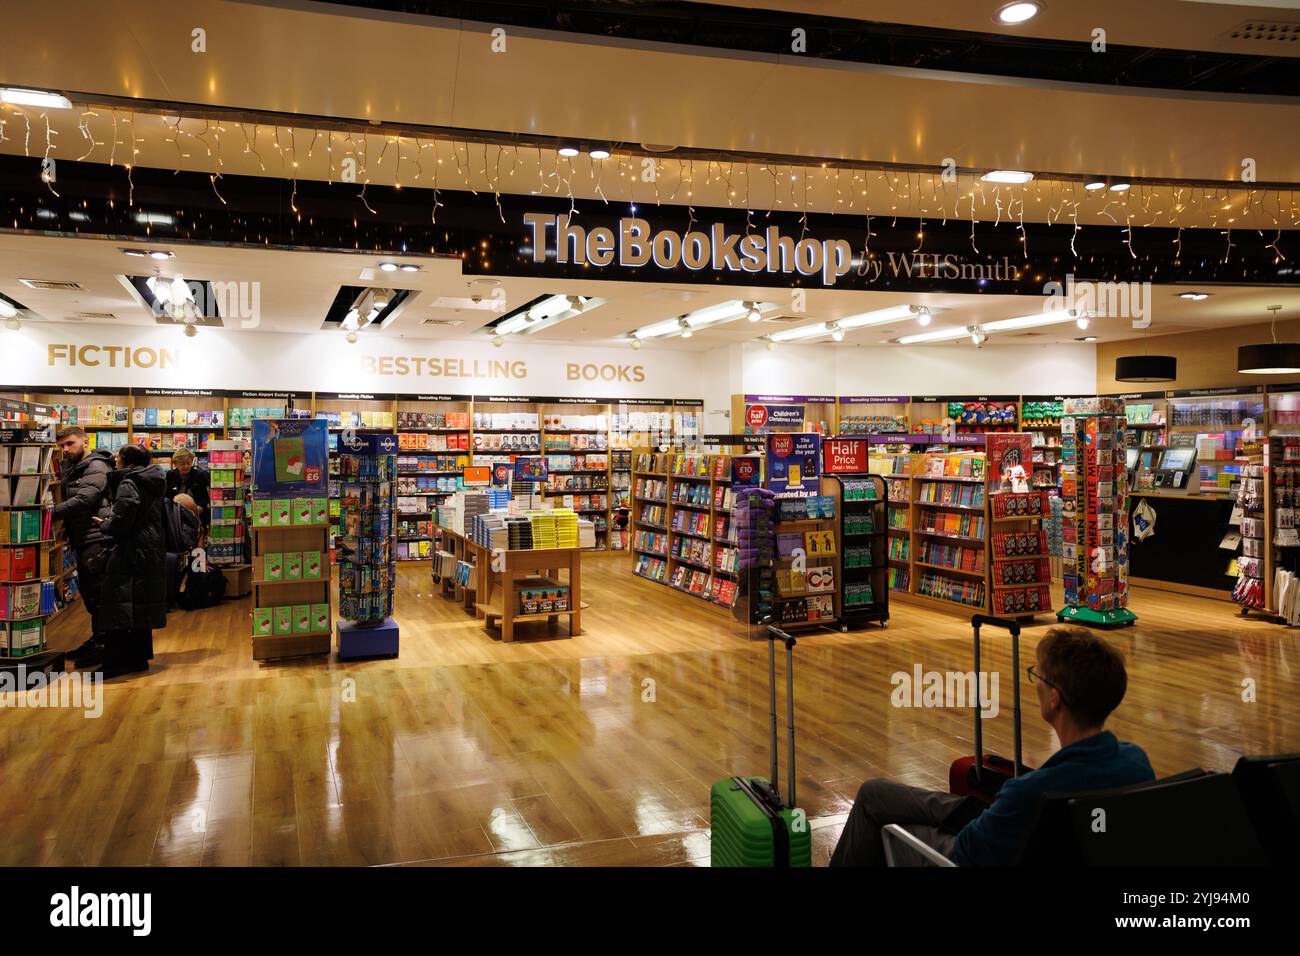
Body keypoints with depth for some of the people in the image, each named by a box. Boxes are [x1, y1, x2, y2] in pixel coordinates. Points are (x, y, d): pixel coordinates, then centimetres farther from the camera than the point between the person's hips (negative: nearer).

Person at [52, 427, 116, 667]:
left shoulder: (96, 467, -10)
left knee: (98, 593, -6)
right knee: (88, 592, 16)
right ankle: (96, 640, 25)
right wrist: (66, 526, 3)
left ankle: (103, 645, 0)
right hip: (83, 540, 10)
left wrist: (52, 512, -23)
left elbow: (83, 499, -21)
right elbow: (70, 500, 19)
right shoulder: (73, 468, 19)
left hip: (97, 538, -10)